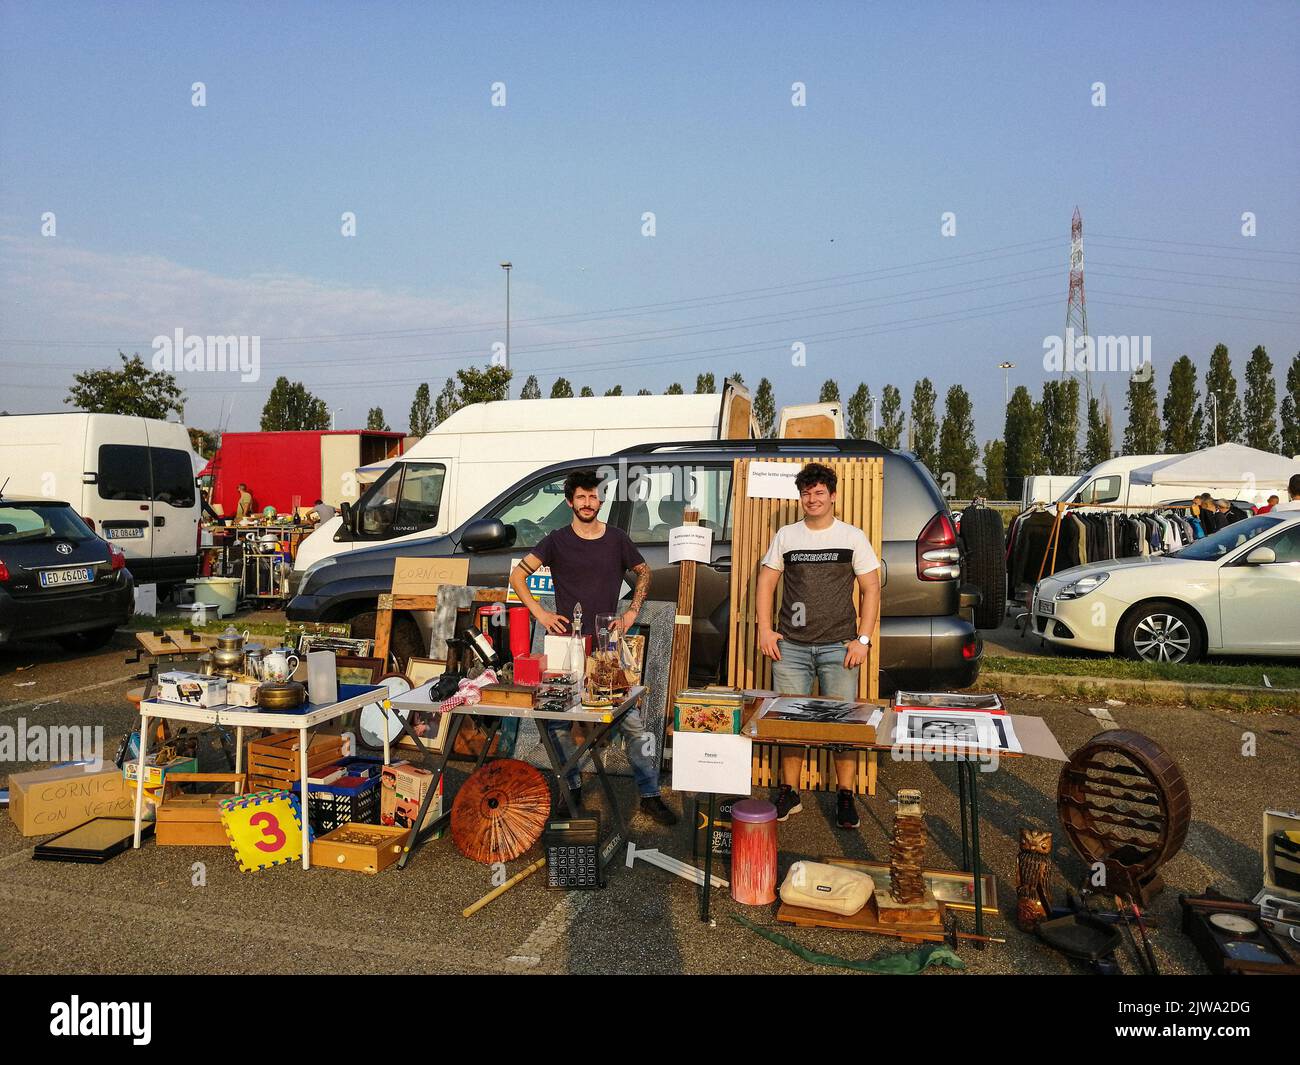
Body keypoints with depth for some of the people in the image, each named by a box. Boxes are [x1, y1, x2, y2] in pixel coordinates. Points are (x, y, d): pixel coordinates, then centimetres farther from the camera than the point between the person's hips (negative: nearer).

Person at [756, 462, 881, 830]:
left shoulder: (853, 536, 4)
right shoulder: (785, 536, 8)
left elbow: (871, 589, 3)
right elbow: (766, 583, 11)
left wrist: (863, 639, -5)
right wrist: (765, 629, 0)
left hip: (838, 647, -1)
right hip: (791, 646, 2)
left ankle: (845, 797, 14)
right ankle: (789, 793, 18)